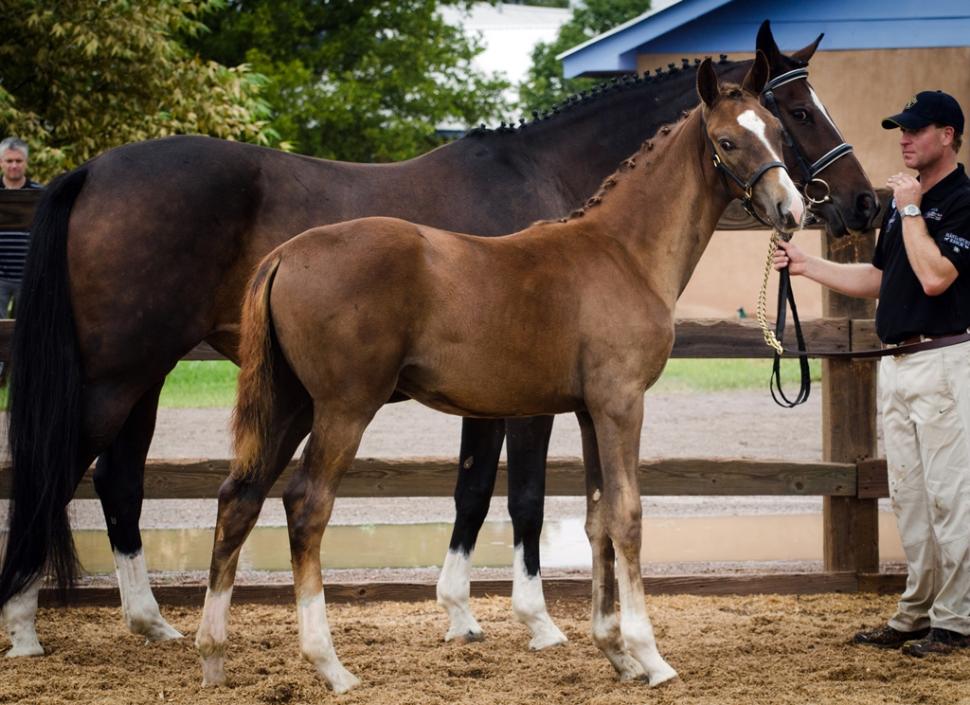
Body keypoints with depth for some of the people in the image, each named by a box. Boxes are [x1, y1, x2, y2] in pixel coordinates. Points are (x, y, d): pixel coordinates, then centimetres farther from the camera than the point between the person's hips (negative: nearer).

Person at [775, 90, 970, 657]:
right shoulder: (904, 201, 16)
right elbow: (879, 278, 22)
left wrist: (911, 209, -16)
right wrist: (807, 265, 16)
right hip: (898, 363, 9)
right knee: (908, 497, 12)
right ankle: (917, 611, 19)